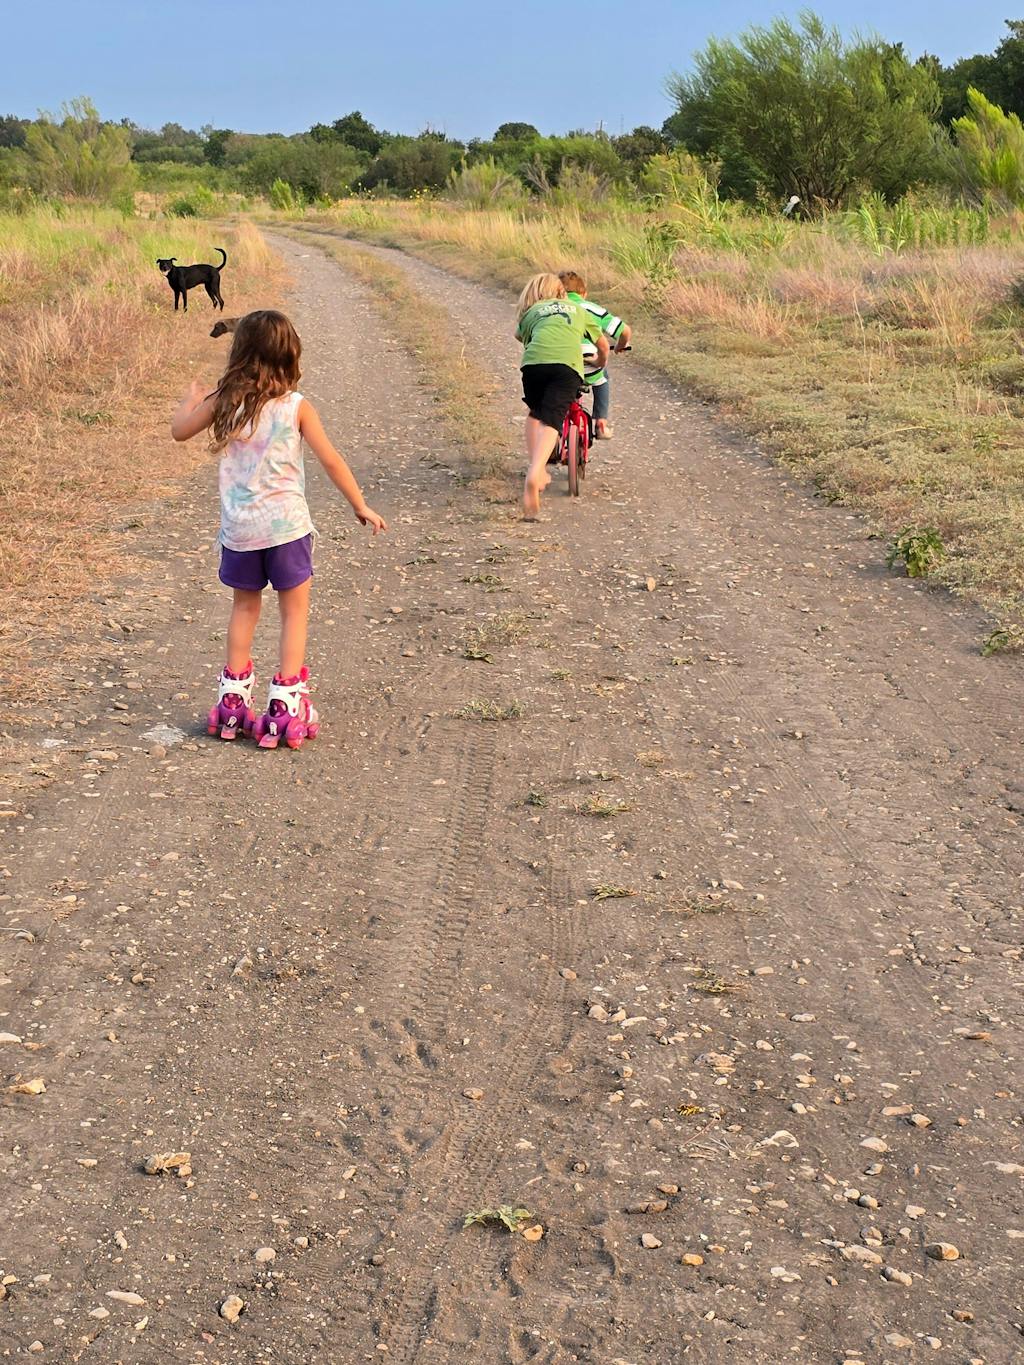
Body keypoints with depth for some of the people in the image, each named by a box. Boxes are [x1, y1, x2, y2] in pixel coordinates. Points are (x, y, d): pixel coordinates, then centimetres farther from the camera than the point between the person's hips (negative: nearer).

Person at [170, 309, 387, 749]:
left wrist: (192, 398, 31)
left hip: (239, 527, 3)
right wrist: (361, 506, 5)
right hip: (286, 524, -3)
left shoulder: (224, 402, -2)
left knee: (245, 607, 19)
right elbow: (331, 461, -5)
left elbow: (180, 430, 12)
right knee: (294, 611, 6)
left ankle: (233, 700, 21)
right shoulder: (296, 406, -7)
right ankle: (286, 705, 1)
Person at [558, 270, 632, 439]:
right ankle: (601, 423, 32)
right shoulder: (594, 309, 16)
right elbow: (626, 331, 10)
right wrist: (620, 346, 32)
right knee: (601, 376, 36)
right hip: (588, 372, 0)